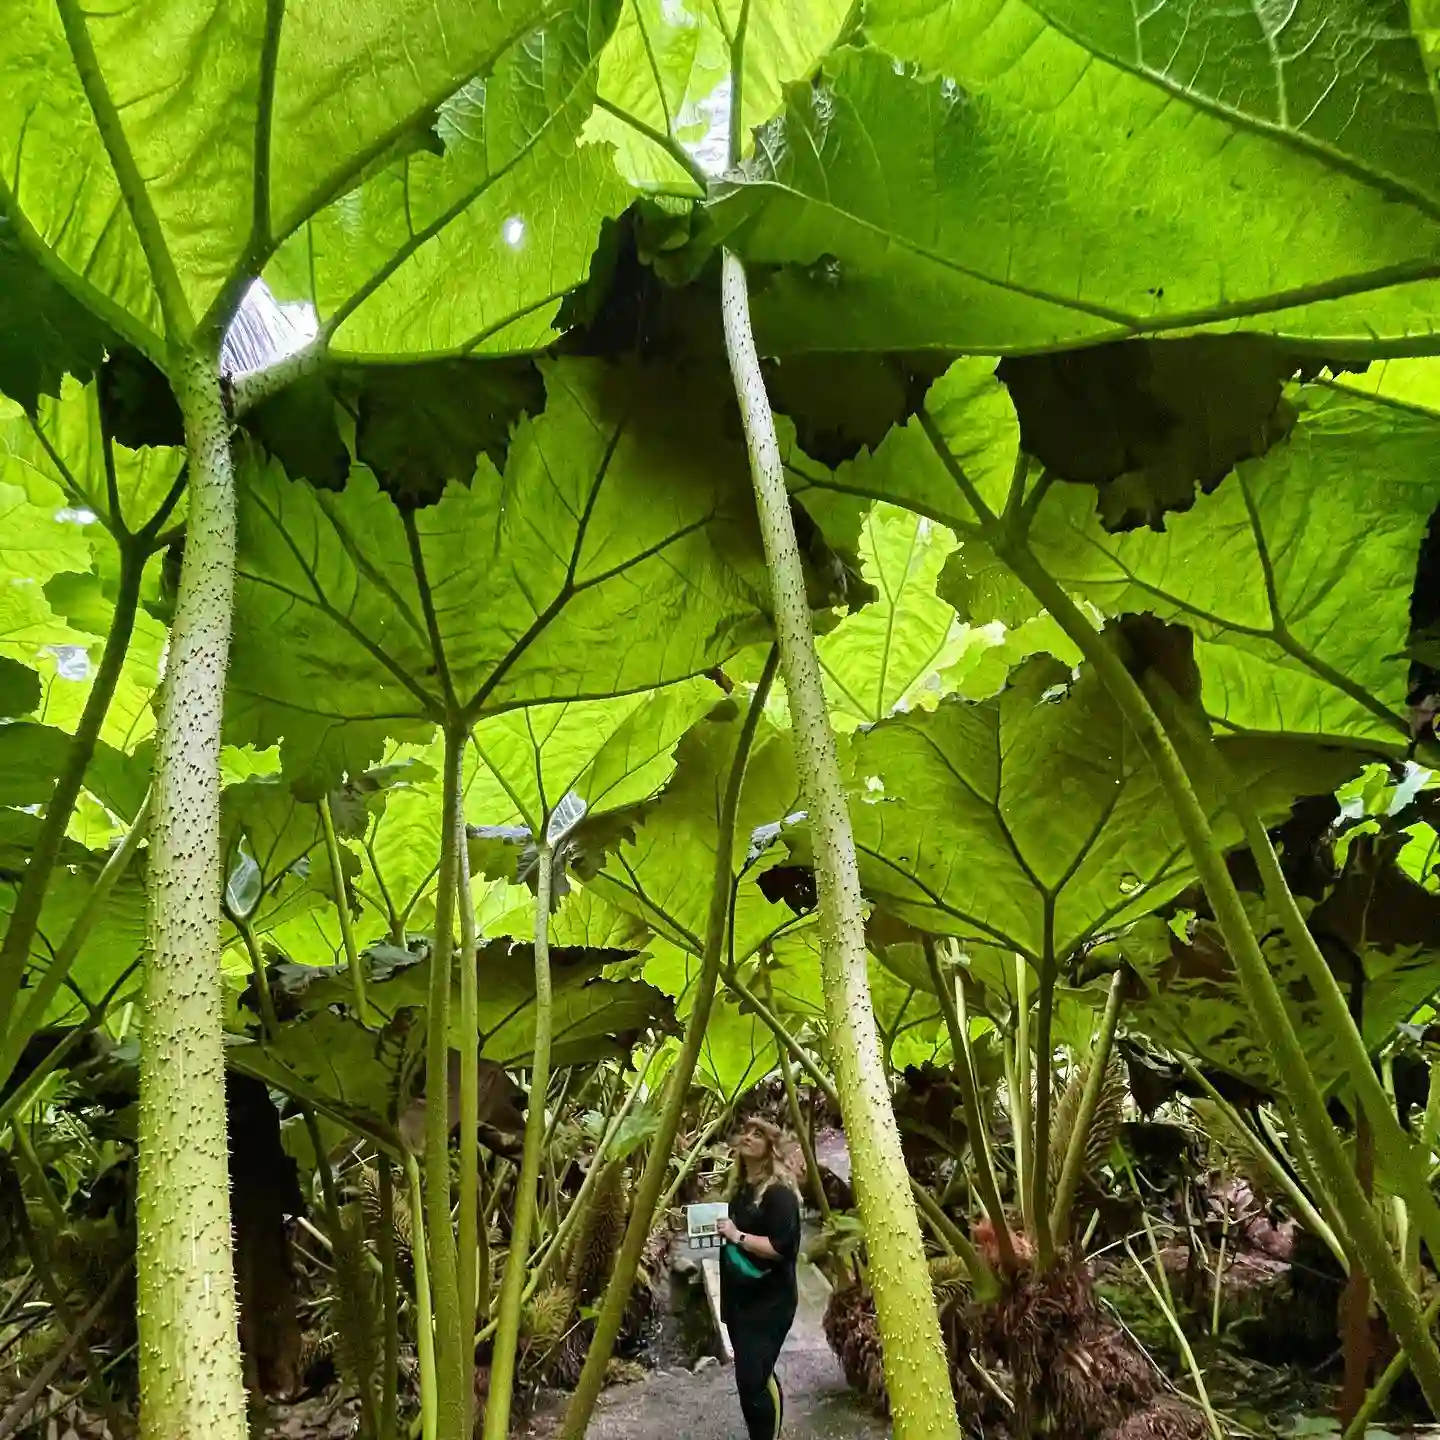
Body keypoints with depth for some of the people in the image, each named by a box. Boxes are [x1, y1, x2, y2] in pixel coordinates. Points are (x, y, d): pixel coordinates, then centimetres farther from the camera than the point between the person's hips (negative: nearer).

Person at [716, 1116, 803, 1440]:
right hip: (739, 1297, 8)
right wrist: (720, 1231, 6)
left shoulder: (779, 1192, -17)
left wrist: (737, 1235, -21)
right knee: (749, 1376, 16)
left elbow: (780, 1247, -25)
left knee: (755, 1377, -9)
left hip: (768, 1303, -8)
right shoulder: (741, 1188, 8)